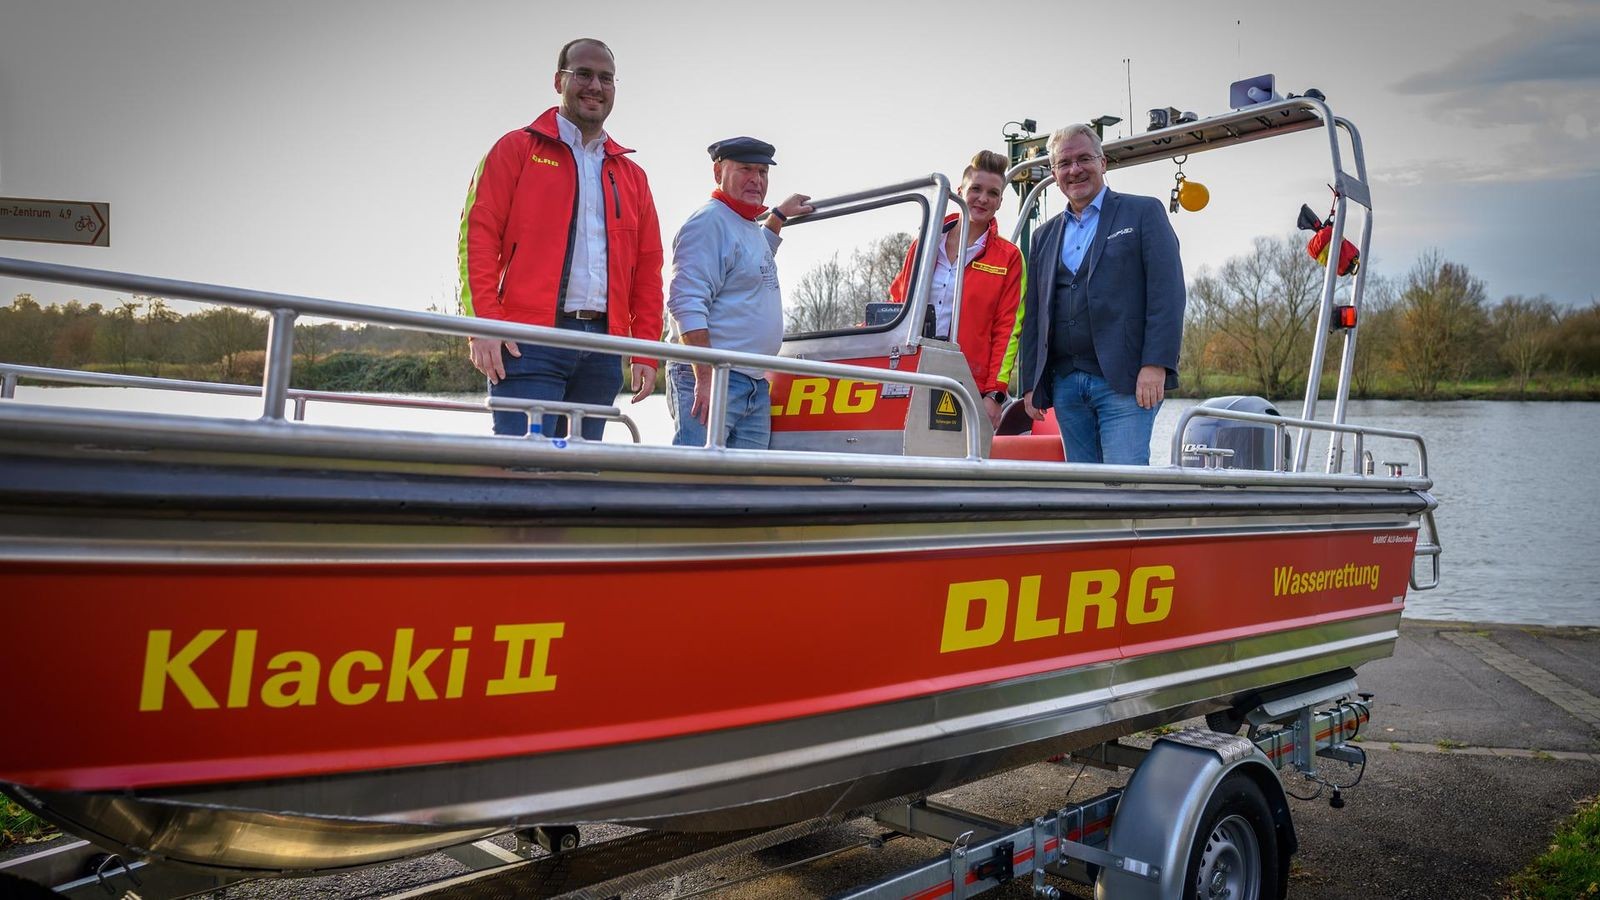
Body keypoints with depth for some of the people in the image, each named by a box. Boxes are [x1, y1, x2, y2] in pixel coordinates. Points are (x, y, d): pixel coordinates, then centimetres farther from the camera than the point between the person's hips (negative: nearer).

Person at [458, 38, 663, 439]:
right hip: (530, 339, -4)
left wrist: (645, 352, 8)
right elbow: (478, 236, 0)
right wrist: (484, 323, -12)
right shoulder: (517, 149, 9)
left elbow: (648, 271, 17)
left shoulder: (631, 175, 20)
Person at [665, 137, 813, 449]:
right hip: (709, 379, -10)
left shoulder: (750, 228, 20)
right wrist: (705, 378, -25)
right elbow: (687, 304, -20)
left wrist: (778, 216, 40)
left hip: (757, 386, 10)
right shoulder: (710, 221, -9)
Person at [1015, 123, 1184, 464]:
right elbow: (1033, 315, 18)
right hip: (1064, 384, 5)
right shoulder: (1045, 235, 20)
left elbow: (1167, 292, -4)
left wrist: (1155, 365, -15)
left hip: (1125, 382, -5)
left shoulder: (1143, 212, 6)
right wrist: (1031, 384, 10)